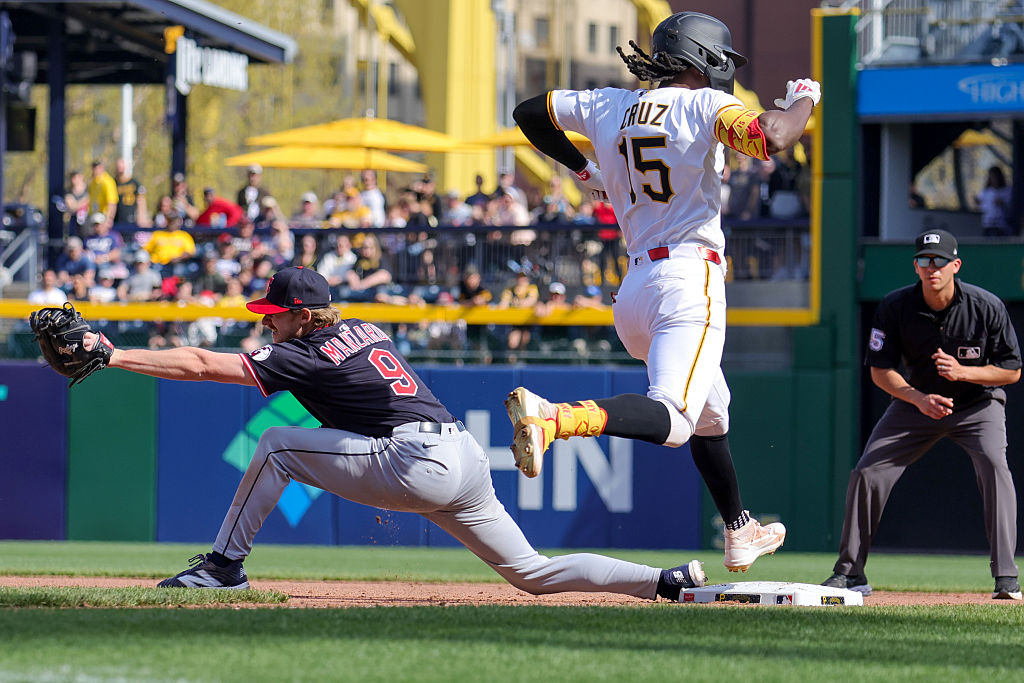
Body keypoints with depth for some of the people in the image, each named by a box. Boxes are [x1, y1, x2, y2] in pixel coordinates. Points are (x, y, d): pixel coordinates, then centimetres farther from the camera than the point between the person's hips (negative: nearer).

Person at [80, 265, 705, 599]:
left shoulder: (306, 356, -1)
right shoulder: (366, 330, 21)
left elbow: (201, 364, -4)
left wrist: (112, 355, -2)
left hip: (419, 466, -9)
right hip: (468, 456, 9)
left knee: (276, 446, 0)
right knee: (532, 573, 10)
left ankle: (226, 564, 4)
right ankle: (670, 582, -2)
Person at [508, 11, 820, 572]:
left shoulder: (608, 107, 14)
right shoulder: (703, 105, -4)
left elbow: (528, 113, 24)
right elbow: (772, 138, -20)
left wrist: (583, 169, 35)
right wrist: (804, 98, 1)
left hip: (632, 291, 9)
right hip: (690, 278, -9)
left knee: (710, 414, 27)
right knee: (671, 419, -24)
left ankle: (741, 532, 35)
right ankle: (552, 419, -45)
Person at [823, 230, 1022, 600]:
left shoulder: (987, 307, -22)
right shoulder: (895, 307, -17)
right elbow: (880, 370, -10)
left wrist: (962, 372, -30)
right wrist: (920, 400, -27)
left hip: (978, 402, -2)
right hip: (916, 400, 2)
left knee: (994, 464, -28)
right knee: (867, 472, -8)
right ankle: (850, 573, 8)